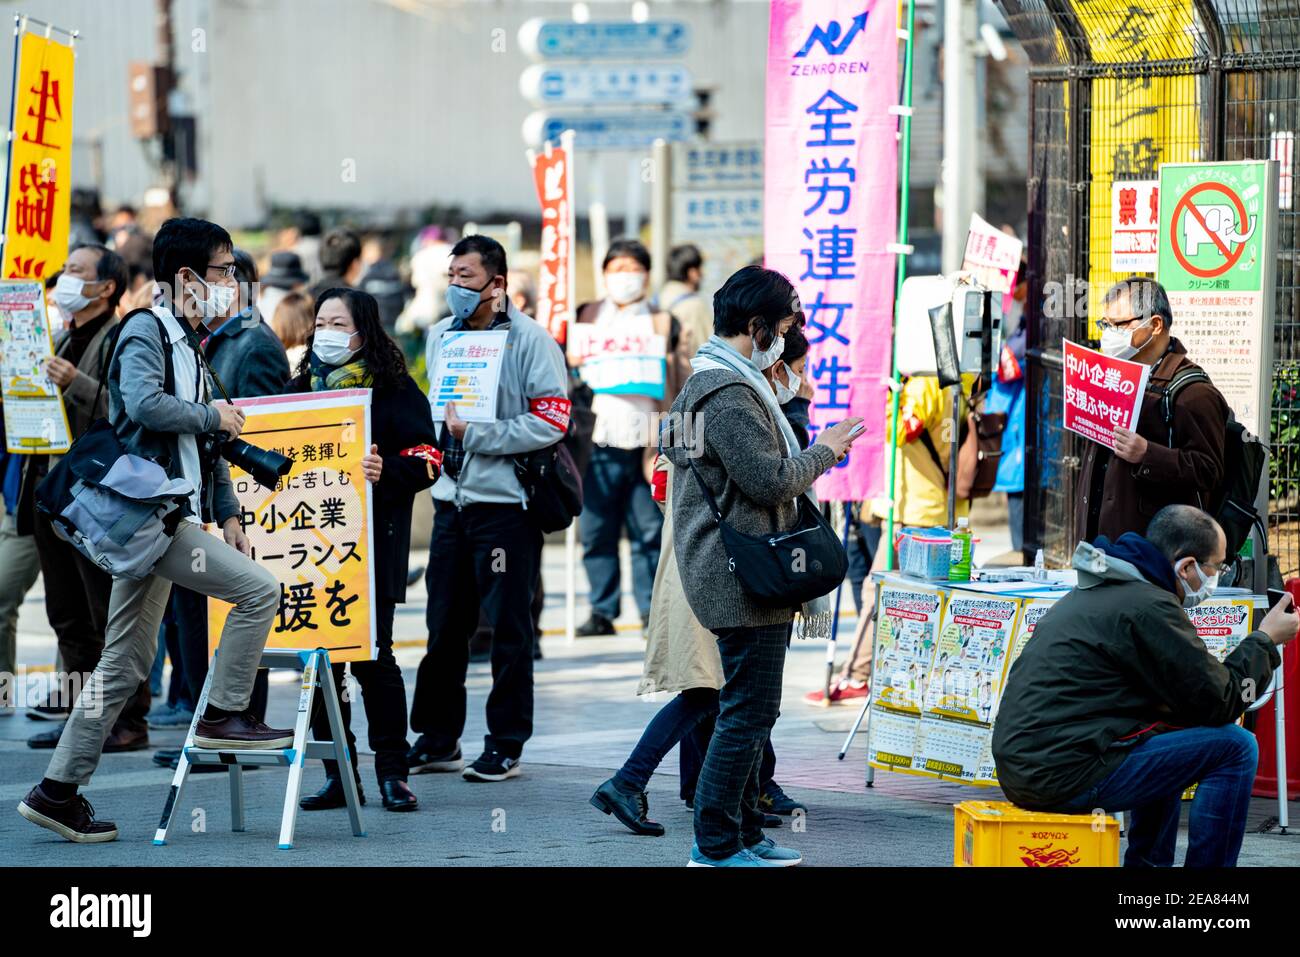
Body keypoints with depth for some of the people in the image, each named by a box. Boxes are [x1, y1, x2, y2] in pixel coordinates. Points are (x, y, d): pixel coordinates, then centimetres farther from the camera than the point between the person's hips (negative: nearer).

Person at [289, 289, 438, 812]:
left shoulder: (394, 389, 1)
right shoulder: (301, 387, 16)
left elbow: (425, 459, -6)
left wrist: (384, 471, -24)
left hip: (372, 539, -5)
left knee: (372, 656, -6)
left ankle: (392, 773, 2)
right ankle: (337, 773, 8)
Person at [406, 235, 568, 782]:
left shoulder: (529, 339, -8)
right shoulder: (440, 335, 12)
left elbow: (551, 421, -15)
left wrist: (475, 434, -17)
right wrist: (437, 441, 7)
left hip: (505, 500, -6)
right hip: (451, 497, 6)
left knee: (508, 629, 0)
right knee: (444, 624, 9)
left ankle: (506, 744, 7)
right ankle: (437, 738, 18)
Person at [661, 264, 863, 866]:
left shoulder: (703, 382, 18)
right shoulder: (731, 392, -17)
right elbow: (770, 480, -21)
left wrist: (812, 452, 15)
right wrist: (825, 451, -6)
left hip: (726, 575, 11)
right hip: (746, 578, -11)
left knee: (746, 710, 17)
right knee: (748, 711, -7)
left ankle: (742, 833, 23)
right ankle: (716, 845, -5)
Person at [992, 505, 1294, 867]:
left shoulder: (1095, 591, 18)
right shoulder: (1148, 606, -12)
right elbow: (1219, 702, -8)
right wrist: (1266, 639, 6)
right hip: (1066, 776, -10)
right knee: (1235, 747, -4)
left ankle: (1148, 864, 29)